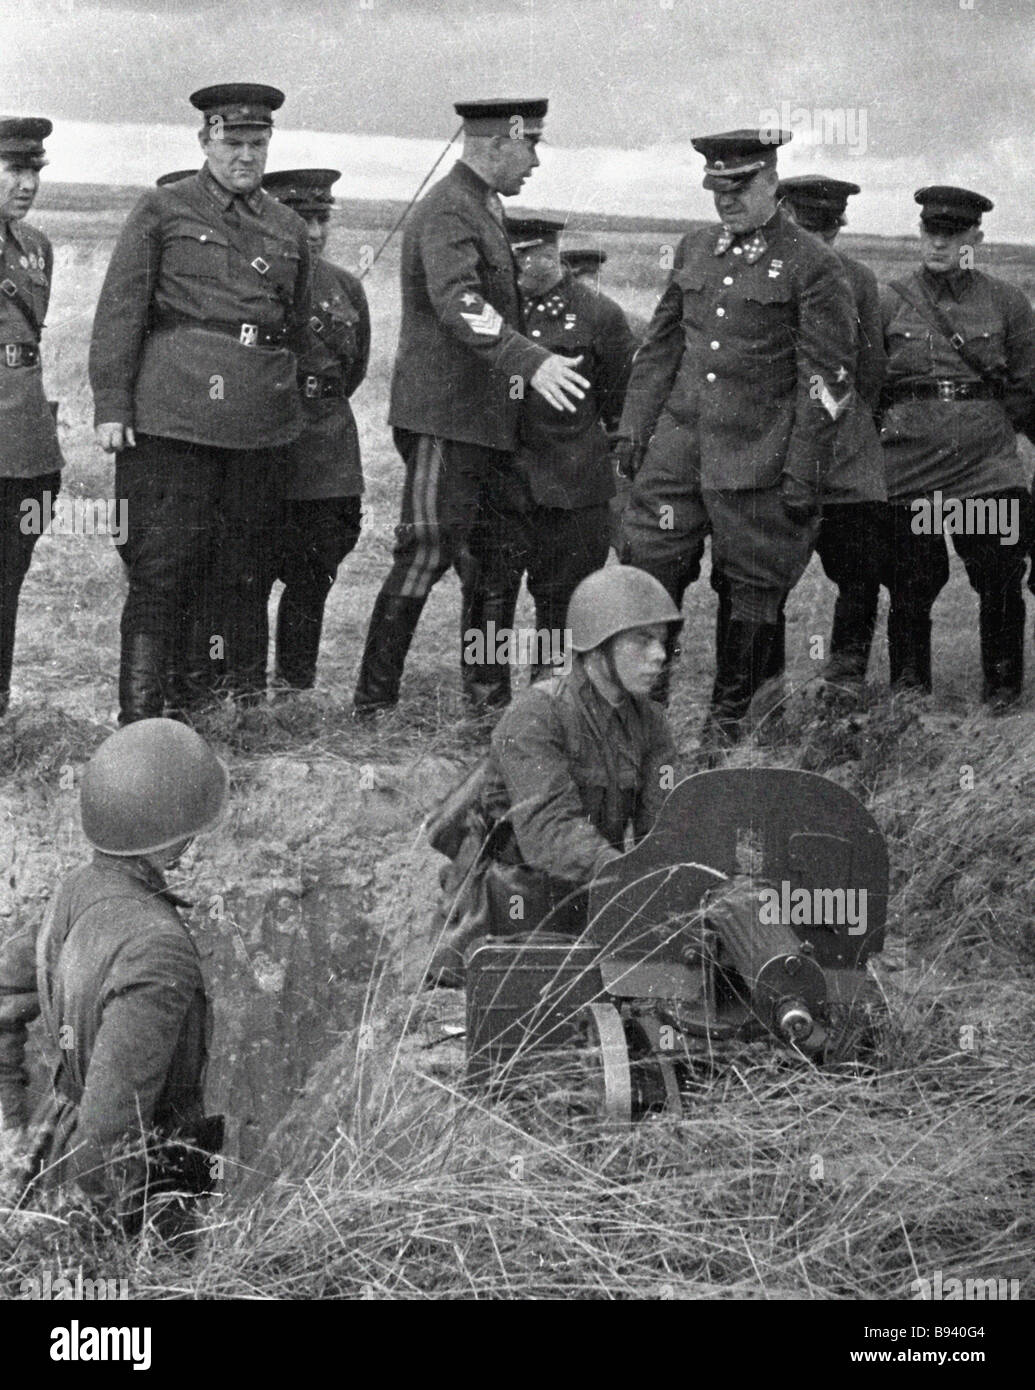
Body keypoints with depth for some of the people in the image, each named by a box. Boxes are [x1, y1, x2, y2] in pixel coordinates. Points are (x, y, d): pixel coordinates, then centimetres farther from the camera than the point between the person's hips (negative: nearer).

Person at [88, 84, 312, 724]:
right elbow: (120, 311, -1)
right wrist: (111, 404, -8)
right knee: (162, 568, -5)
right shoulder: (163, 210, 4)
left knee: (248, 569, 8)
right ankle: (140, 721, -4)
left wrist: (288, 398, 19)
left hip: (262, 424, 4)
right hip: (174, 415, -4)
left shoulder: (290, 230, 17)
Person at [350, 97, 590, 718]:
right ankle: (374, 704, -7)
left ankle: (490, 697, 18)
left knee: (493, 560, 11)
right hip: (444, 416, -10)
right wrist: (532, 361, -43)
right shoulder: (448, 213, -15)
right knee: (426, 554, -11)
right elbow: (460, 305, -31)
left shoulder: (484, 208, 18)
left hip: (488, 419, 10)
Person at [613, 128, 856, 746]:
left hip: (757, 458, -5)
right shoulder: (694, 249, 12)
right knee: (651, 570, 2)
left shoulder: (813, 265, -6)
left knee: (755, 586, 3)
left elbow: (827, 375, -8)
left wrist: (804, 471, -12)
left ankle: (729, 718, 15)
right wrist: (634, 427, 12)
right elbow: (661, 346, 18)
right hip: (678, 444, 5)